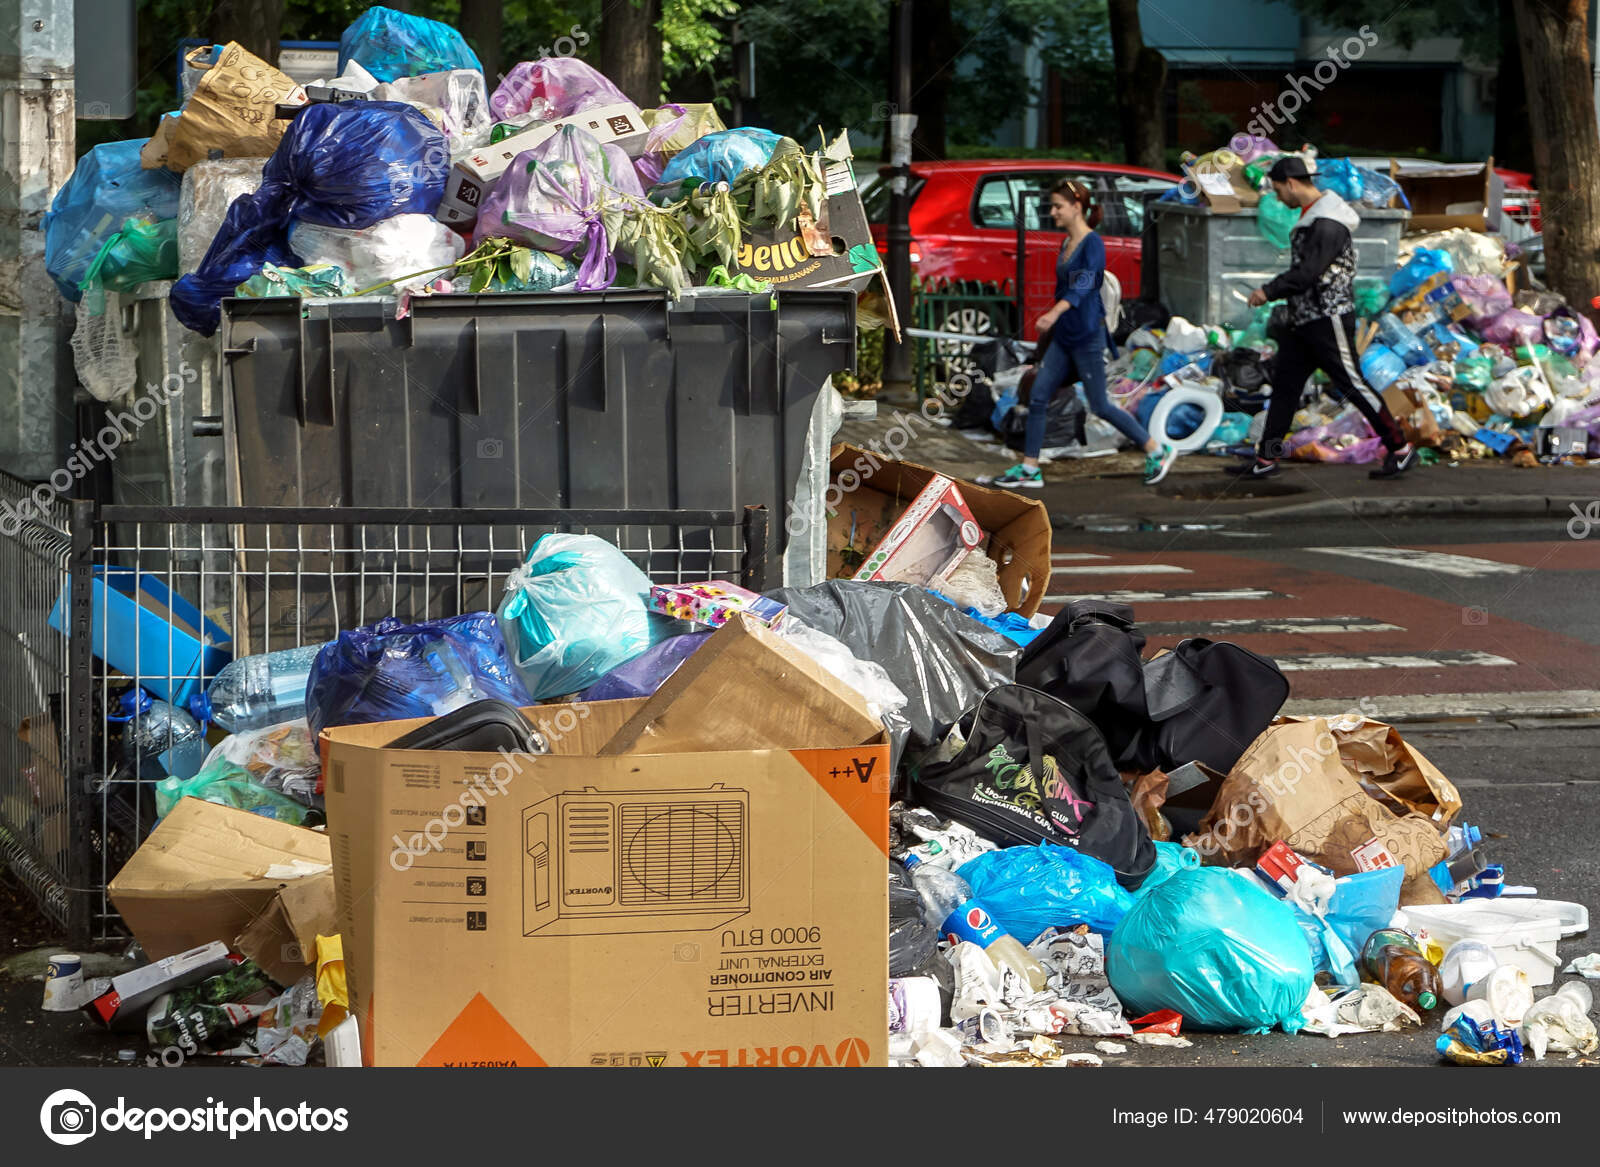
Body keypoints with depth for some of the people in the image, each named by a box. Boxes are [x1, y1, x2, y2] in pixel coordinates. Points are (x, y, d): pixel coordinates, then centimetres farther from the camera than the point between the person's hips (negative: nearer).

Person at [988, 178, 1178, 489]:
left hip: (1087, 335, -8)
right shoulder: (1066, 244, 11)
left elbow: (1084, 285, -30)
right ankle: (1029, 469, 6)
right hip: (1063, 336, 8)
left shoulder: (1093, 244, -15)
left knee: (1100, 406, -2)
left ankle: (1158, 450, 11)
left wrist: (1055, 313, -45)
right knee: (1037, 396, 2)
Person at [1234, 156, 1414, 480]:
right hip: (1302, 320, 10)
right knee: (1284, 386, 9)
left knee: (1352, 385, -6)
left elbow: (1308, 271, -24)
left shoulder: (1328, 223, -19)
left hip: (1328, 319, -10)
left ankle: (1401, 449, 3)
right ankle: (1266, 459, 12)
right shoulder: (1310, 216, 14)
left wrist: (1269, 292, -15)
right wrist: (1282, 297, 17)